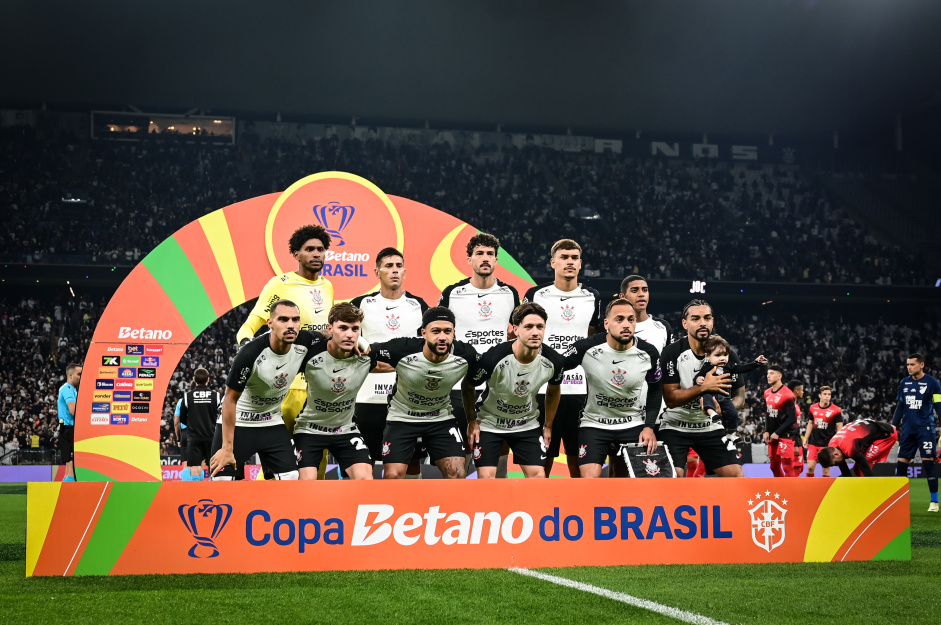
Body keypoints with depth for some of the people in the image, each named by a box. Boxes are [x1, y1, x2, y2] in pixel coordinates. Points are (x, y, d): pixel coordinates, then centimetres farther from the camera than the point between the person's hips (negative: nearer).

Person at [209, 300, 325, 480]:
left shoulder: (305, 343, -14)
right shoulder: (250, 353, -28)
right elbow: (230, 400, -20)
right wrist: (227, 448, -18)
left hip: (273, 423, 5)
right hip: (237, 423, -5)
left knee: (291, 479, -1)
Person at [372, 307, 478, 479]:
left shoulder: (466, 355, -18)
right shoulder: (402, 350, -28)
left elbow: (469, 386, 4)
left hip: (442, 418, 2)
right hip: (402, 417, -2)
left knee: (457, 475, -8)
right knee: (393, 475, -10)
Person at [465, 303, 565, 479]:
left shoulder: (553, 361, -18)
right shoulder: (494, 357, -30)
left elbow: (553, 391, 6)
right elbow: (468, 385, -11)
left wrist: (548, 426, 10)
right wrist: (472, 421, -8)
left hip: (527, 424, 3)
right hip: (489, 423, -3)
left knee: (538, 475, -4)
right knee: (486, 477, -9)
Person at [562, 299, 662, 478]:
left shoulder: (649, 353, -9)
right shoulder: (586, 348, -17)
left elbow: (655, 389, 7)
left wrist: (649, 426, -2)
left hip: (634, 425, 2)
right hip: (594, 424, -2)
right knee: (590, 482, -17)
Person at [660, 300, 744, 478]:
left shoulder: (728, 355, -6)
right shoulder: (672, 353, -14)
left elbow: (739, 395, 2)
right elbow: (670, 399, -17)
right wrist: (703, 387, -29)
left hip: (711, 427, 3)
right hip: (675, 427, -3)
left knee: (736, 475, -6)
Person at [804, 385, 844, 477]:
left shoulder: (836, 410, -6)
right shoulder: (813, 408, 6)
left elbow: (839, 428, -4)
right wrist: (806, 438, 14)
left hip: (827, 444, -3)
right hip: (813, 442, 3)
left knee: (826, 469, 0)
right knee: (810, 466, -3)